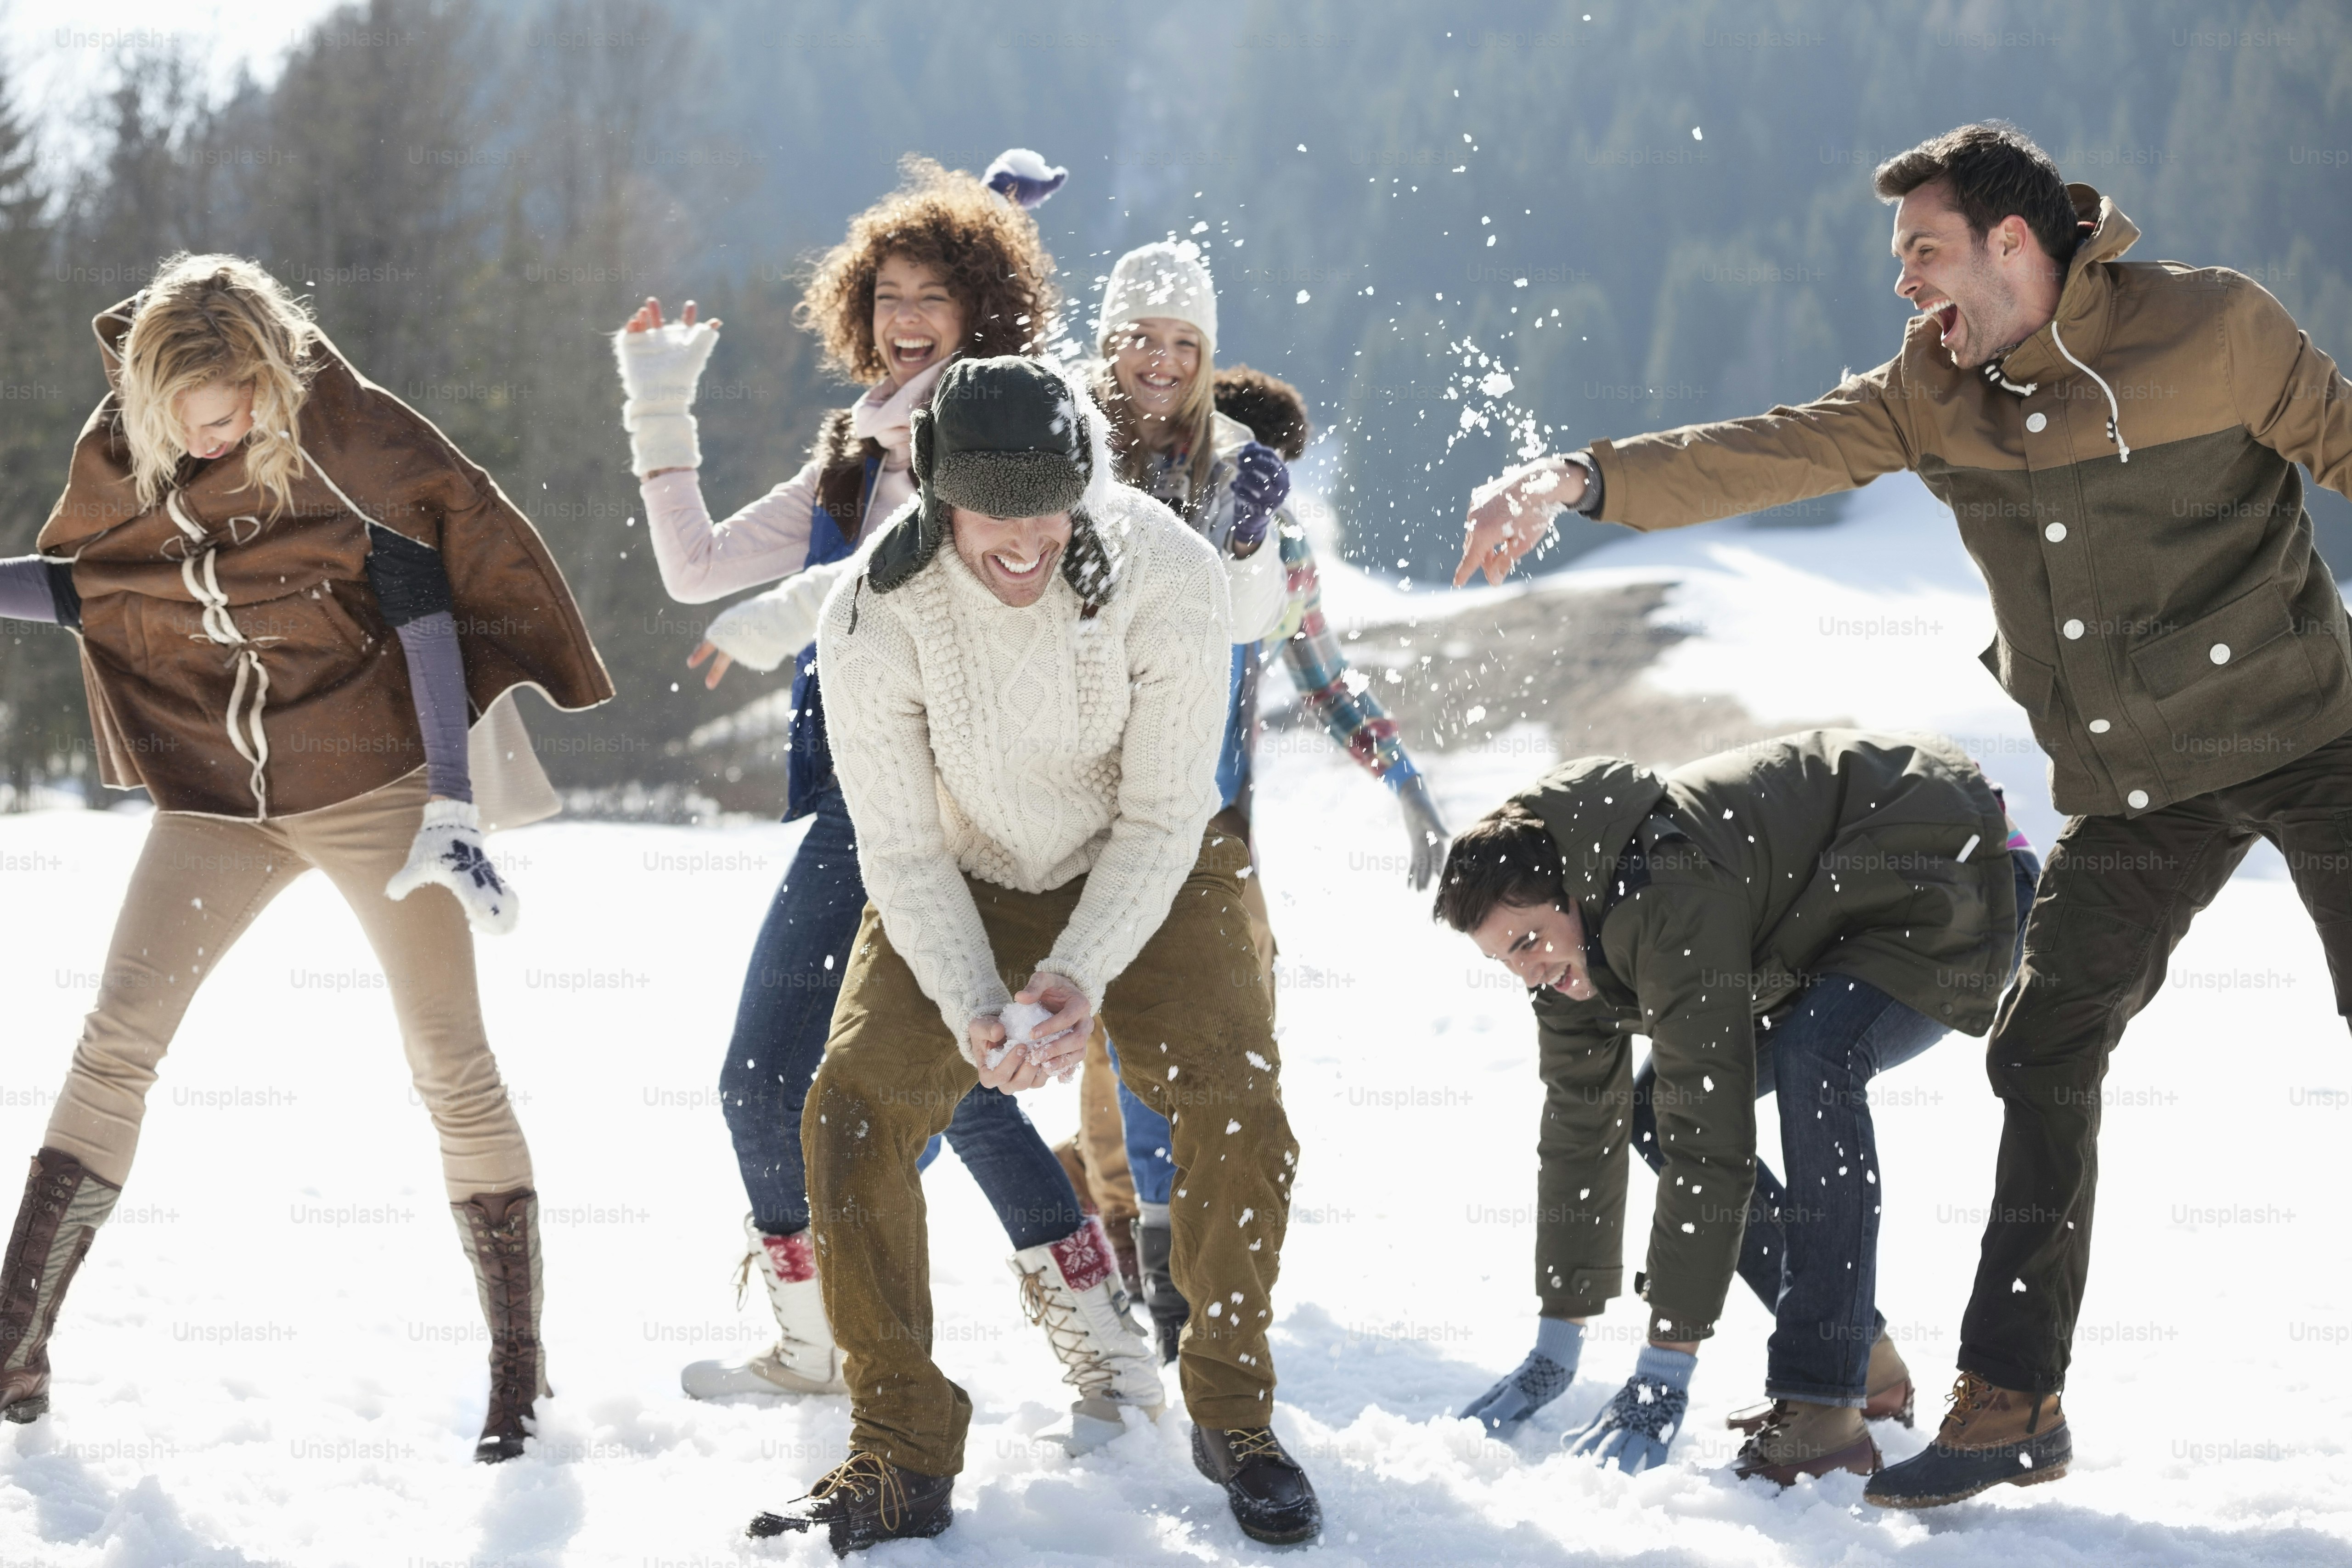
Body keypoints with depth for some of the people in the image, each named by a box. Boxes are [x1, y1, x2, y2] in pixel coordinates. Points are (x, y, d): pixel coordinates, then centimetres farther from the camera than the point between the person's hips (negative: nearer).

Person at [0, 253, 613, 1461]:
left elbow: (420, 596, -15)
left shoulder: (339, 430, -16)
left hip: (371, 780, -4)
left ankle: (520, 1369, 5)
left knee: (450, 1064, -4)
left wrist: (452, 800, -18)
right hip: (218, 784, 4)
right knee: (114, 1044, -5)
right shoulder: (121, 453, -4)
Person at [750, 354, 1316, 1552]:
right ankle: (900, 1455, -4)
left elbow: (1164, 815, -19)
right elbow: (902, 854, -16)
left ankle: (1233, 1412, 3)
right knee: (851, 1108, -17)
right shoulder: (874, 618, -25)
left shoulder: (1166, 576, -27)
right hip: (958, 886, 1)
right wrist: (975, 1012, -30)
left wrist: (1082, 973, -32)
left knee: (1240, 1105, -20)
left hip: (1144, 878, -1)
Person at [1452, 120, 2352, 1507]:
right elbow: (1767, 456, -7)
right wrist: (1581, 481, -21)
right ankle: (2012, 1404, 11)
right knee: (2045, 1058, 3)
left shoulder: (2211, 328, -12)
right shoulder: (1933, 394, 1)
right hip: (2132, 794, 5)